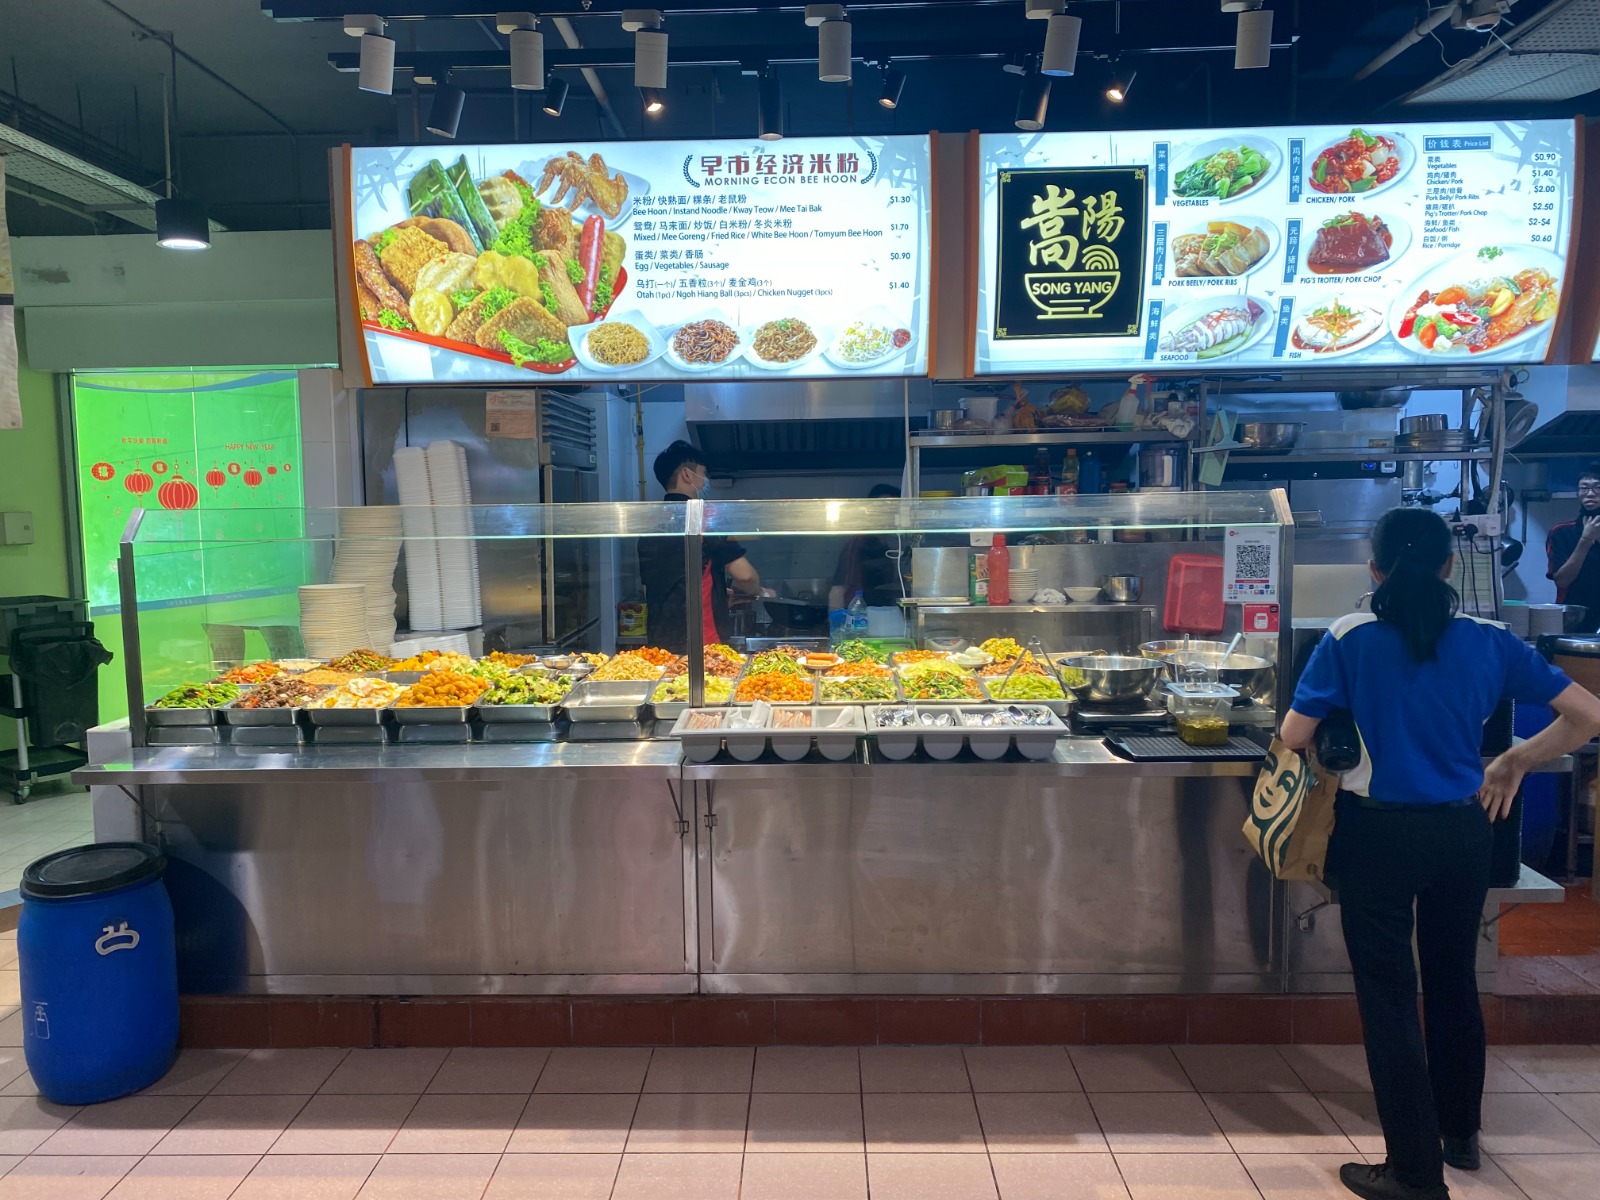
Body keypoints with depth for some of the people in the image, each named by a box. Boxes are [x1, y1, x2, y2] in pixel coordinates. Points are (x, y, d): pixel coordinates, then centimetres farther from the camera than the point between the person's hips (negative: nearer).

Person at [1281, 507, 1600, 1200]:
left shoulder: (1351, 640, -11)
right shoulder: (1489, 643, -2)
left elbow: (1294, 738, -13)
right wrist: (1516, 762, 13)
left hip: (1378, 832, -4)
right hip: (1463, 831, 4)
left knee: (1389, 995, 7)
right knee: (1454, 980, 22)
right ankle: (1459, 1135, 41)